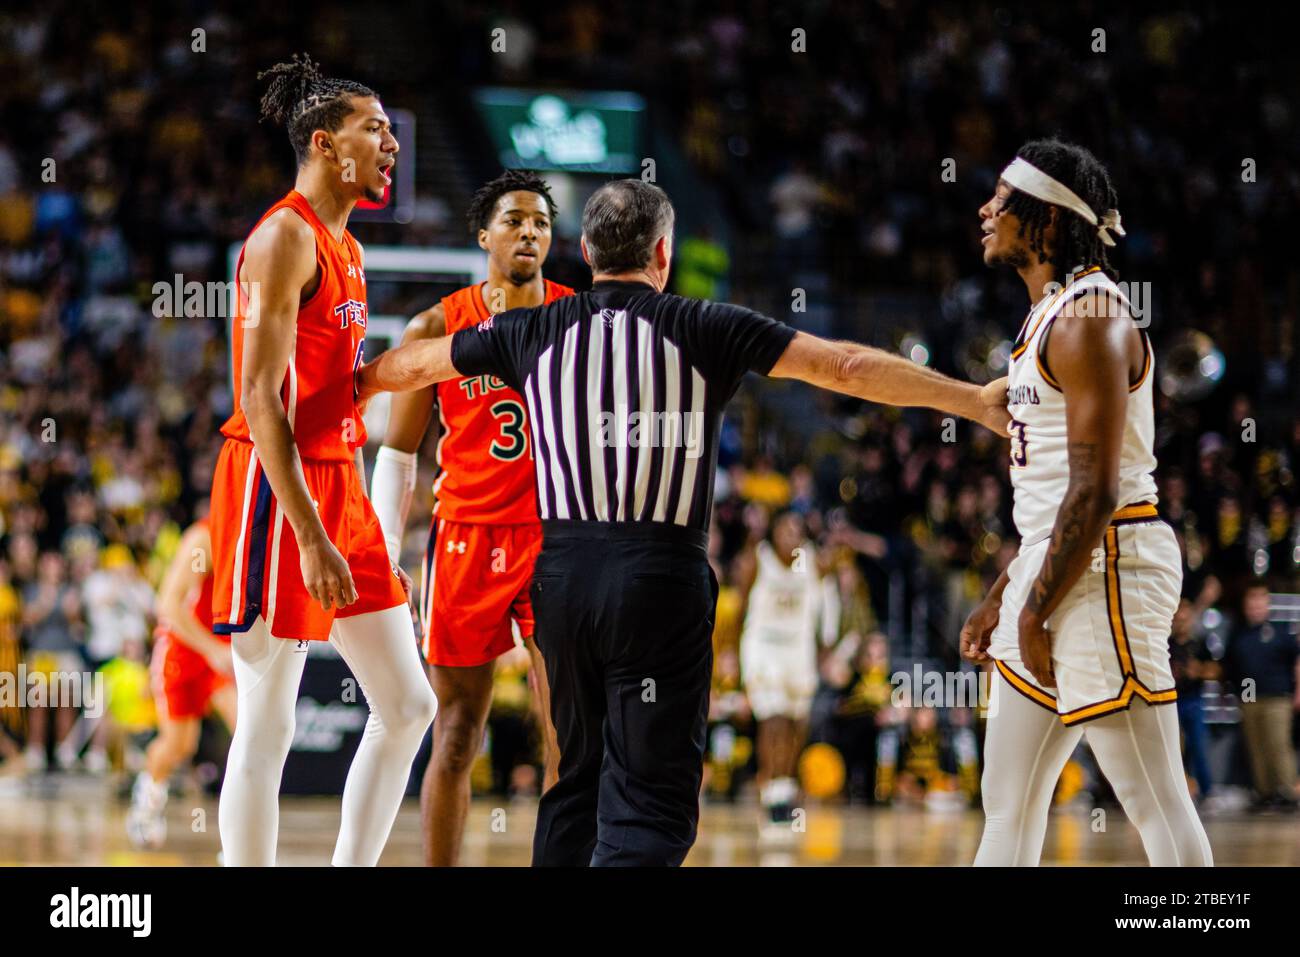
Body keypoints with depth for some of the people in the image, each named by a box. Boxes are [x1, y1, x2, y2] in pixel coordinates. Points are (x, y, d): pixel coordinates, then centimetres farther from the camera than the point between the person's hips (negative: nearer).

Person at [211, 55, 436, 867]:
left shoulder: (347, 250, 17)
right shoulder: (286, 236, -11)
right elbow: (260, 396, -19)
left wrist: (364, 534, 20)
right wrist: (309, 537, -24)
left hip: (340, 485, 10)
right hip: (278, 491, -10)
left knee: (408, 706, 8)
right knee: (268, 726, -5)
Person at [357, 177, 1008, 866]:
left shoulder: (532, 333, 10)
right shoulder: (704, 330, 0)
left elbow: (409, 365, 26)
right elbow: (846, 367, -2)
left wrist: (352, 382, 49)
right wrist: (977, 401, 4)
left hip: (562, 576, 4)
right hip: (662, 577, -4)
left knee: (578, 778, 20)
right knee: (650, 808, -5)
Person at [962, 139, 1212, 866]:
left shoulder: (1088, 319, -14)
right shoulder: (1051, 315, 18)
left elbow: (1094, 492, -20)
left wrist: (1035, 612, -17)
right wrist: (1003, 598, 21)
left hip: (1106, 569, -11)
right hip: (1054, 571, 11)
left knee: (1157, 803, -7)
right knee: (1008, 803, 12)